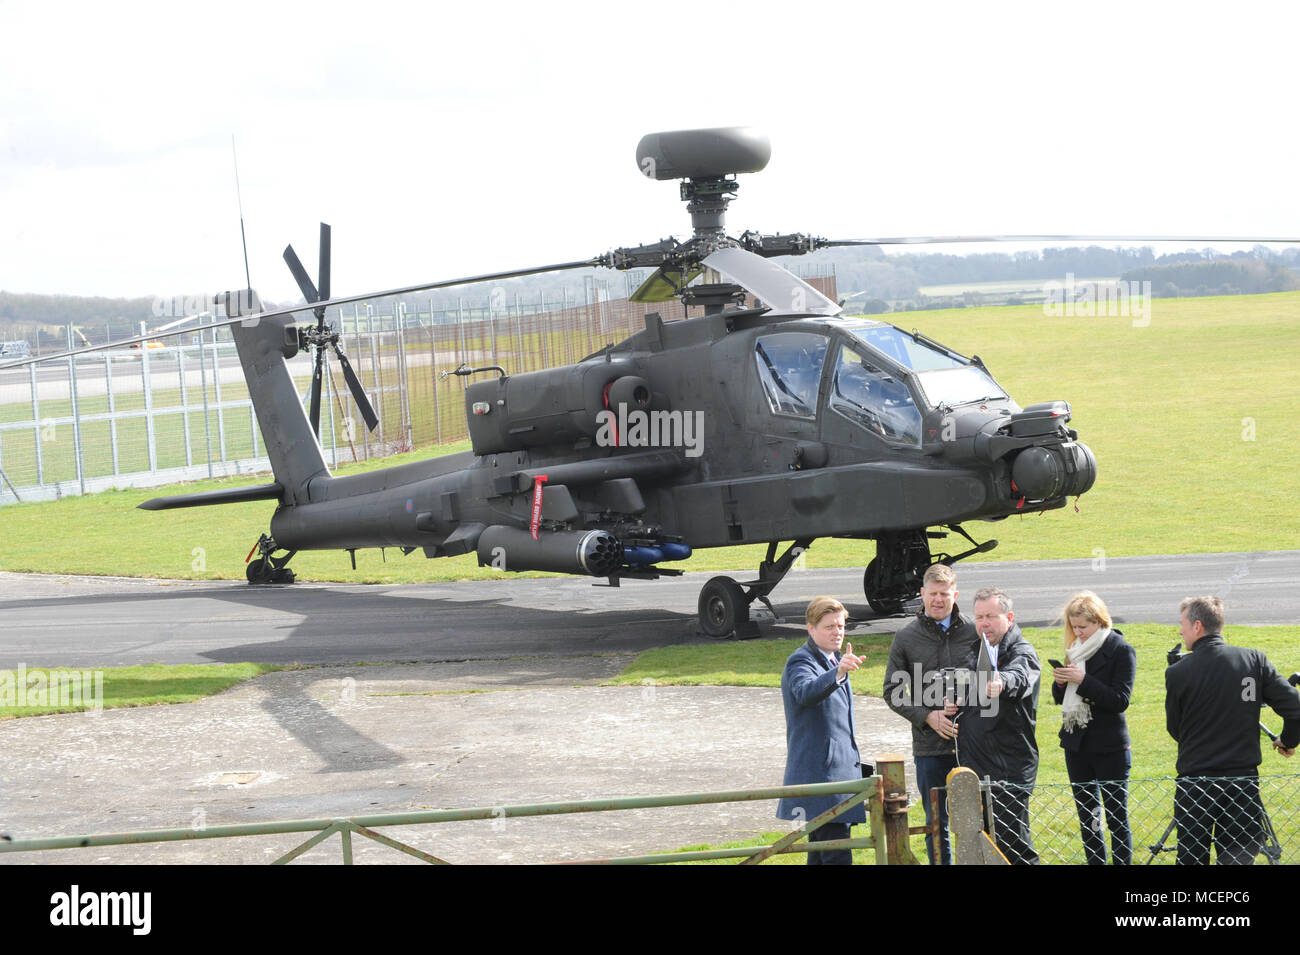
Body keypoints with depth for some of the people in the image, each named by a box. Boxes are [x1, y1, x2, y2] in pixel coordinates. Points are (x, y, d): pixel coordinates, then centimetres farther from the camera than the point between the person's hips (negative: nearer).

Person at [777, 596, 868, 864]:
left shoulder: (833, 660, 18)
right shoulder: (800, 661, -12)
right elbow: (806, 693, -37)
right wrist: (837, 674, -52)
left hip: (839, 769, 9)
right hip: (819, 770, -9)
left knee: (821, 853, 12)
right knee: (837, 856, -15)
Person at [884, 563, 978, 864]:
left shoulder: (972, 632, 2)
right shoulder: (906, 637, 3)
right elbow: (892, 692, 6)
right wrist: (928, 717, -7)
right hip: (929, 748, 0)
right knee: (936, 824, 8)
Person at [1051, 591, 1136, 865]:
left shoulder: (1121, 650, -10)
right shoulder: (1075, 648, 9)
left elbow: (1120, 700, -18)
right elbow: (1060, 698, 14)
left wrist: (1082, 680, -22)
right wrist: (1060, 682, -8)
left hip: (1109, 747, -7)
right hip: (1076, 744, 7)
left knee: (1116, 816, 0)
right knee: (1087, 815, 13)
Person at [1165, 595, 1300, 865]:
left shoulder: (1178, 673, -9)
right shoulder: (1254, 660, -3)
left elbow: (1175, 730, 3)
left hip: (1194, 783, -2)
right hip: (1244, 780, 2)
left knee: (1191, 857, 8)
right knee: (1239, 857, 11)